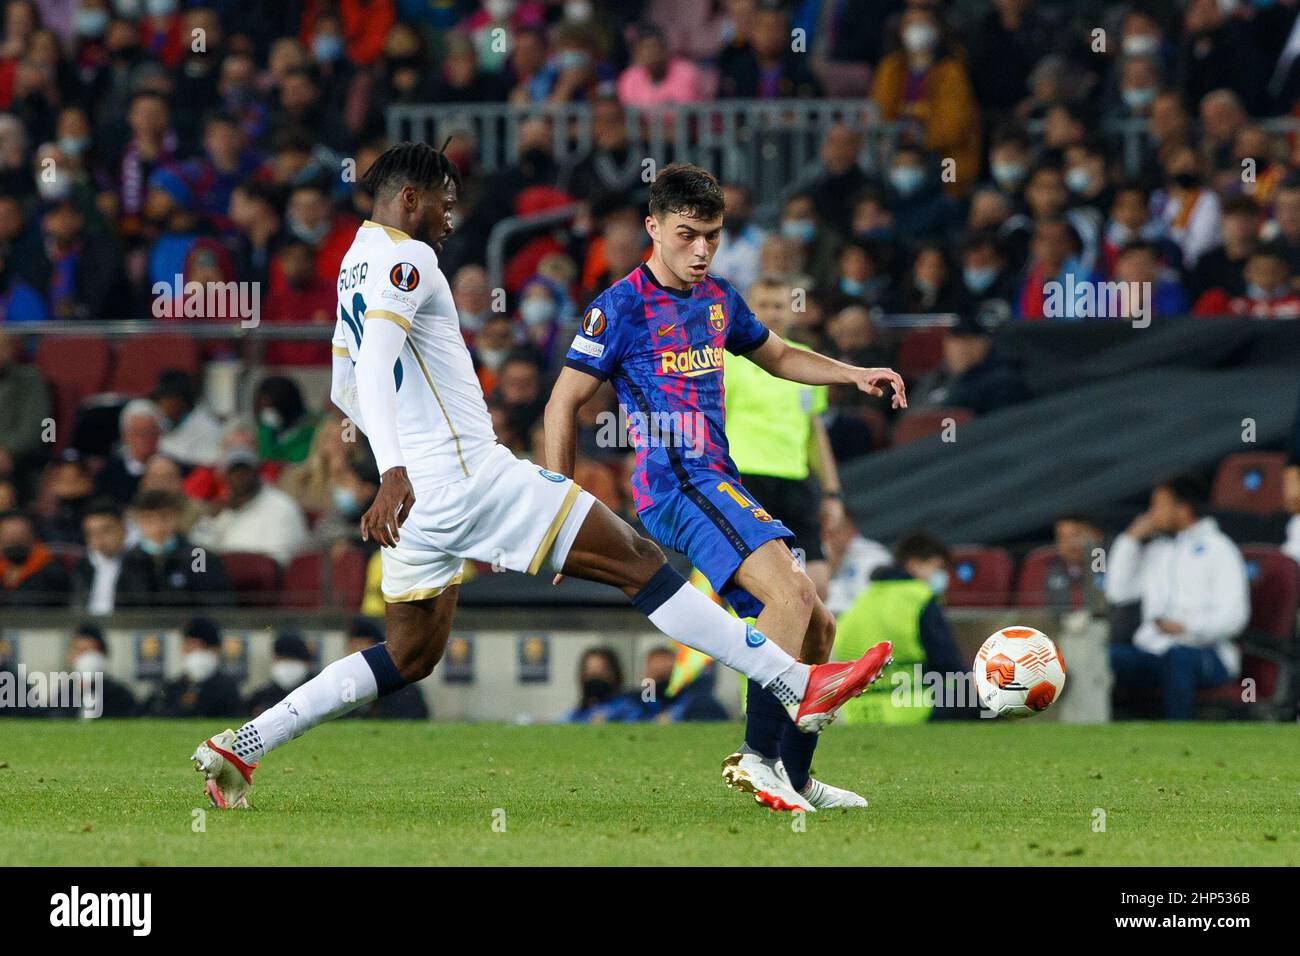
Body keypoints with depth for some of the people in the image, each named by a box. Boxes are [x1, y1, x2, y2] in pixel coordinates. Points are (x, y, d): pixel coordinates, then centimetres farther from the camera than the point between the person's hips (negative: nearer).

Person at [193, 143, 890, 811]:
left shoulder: (354, 268, 20)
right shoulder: (405, 258, -10)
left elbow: (345, 389, 31)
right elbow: (375, 363, -26)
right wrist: (395, 470, -38)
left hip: (418, 492, 10)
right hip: (472, 476, -10)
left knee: (409, 658, 15)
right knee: (637, 561, -6)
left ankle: (238, 748, 7)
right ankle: (798, 686, -8)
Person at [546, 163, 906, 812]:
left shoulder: (717, 300, 16)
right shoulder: (621, 307, -5)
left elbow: (778, 356, 33)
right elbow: (562, 404, -3)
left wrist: (853, 374, 16)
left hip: (721, 485, 9)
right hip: (674, 484, -9)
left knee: (816, 625, 10)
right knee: (791, 593, -28)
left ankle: (791, 778, 19)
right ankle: (759, 754, -33)